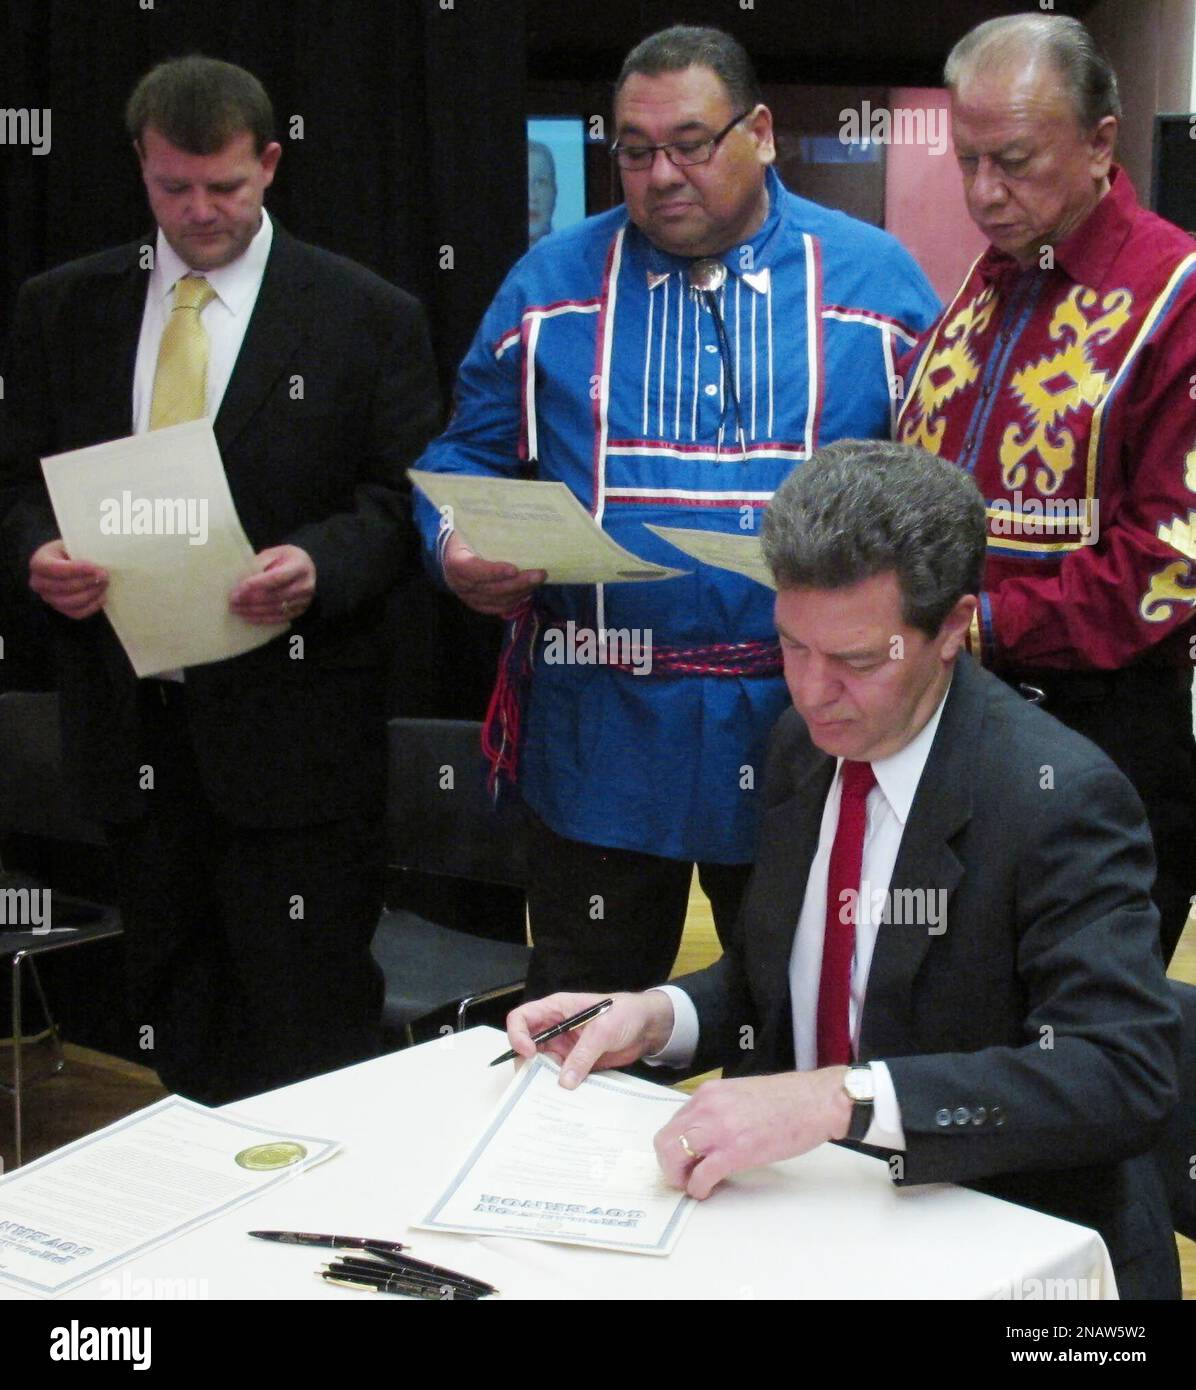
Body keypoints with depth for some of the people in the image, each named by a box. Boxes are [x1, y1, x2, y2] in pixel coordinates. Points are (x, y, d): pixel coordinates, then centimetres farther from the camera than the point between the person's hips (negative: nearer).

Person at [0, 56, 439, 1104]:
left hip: (293, 729, -4)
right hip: (132, 721, 4)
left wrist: (320, 564, -22)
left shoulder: (367, 317, 0)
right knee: (173, 1005, 15)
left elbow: (404, 500, -2)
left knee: (311, 1025, 1)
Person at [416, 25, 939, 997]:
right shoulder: (551, 284, 6)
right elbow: (469, 459, 9)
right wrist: (458, 549, -13)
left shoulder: (876, 279, 3)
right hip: (600, 734, 1)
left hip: (807, 731, 0)